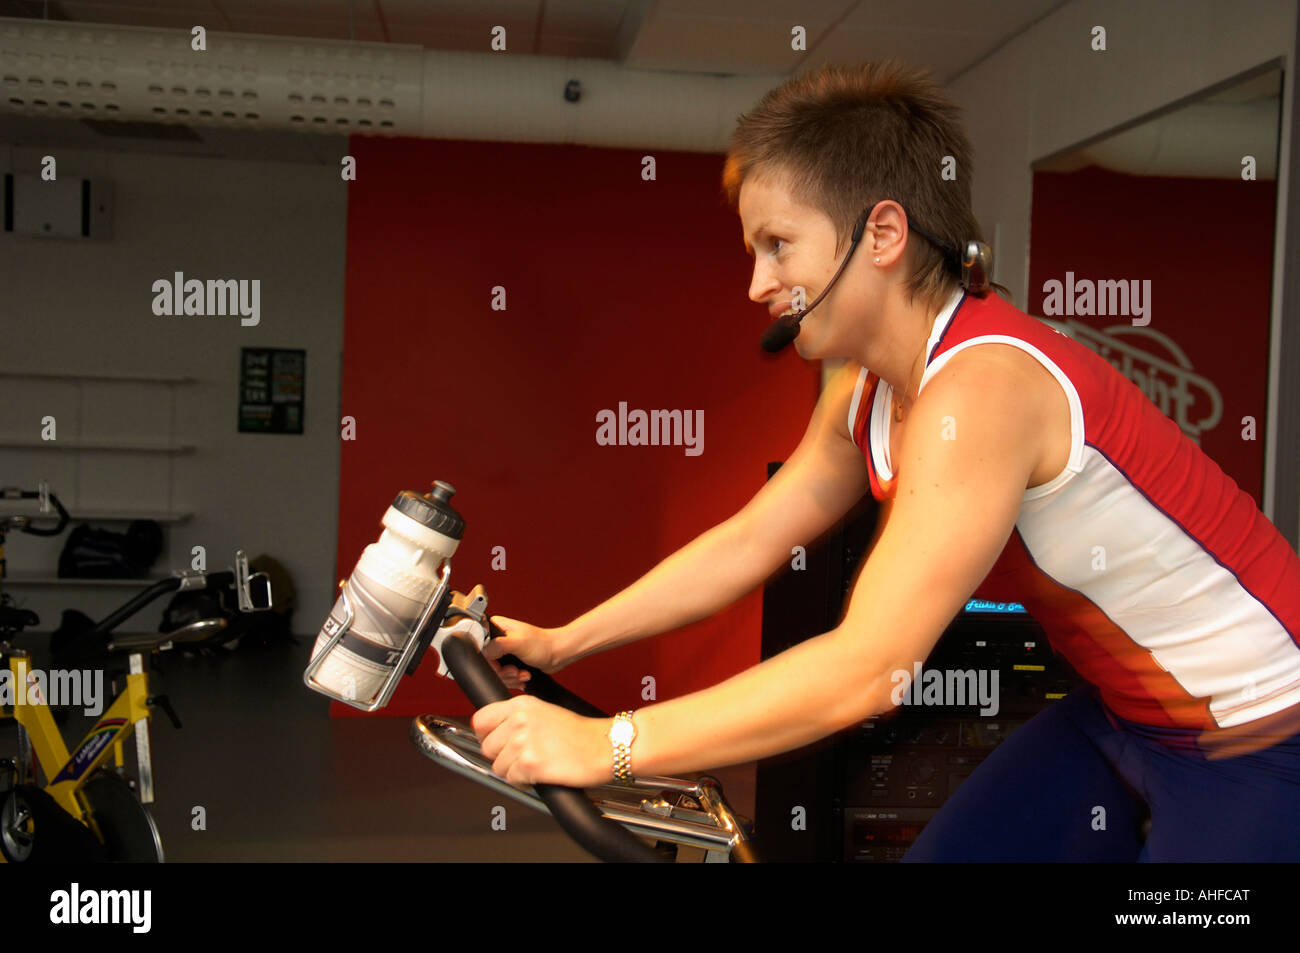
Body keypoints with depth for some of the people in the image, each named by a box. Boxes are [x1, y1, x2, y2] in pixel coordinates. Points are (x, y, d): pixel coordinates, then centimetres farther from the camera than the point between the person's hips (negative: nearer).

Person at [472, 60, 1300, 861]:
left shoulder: (984, 387, -30)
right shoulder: (867, 395, -2)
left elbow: (866, 670, -34)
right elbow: (746, 543, 5)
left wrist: (605, 746, -31)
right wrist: (560, 644, 3)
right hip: (1126, 715, 7)